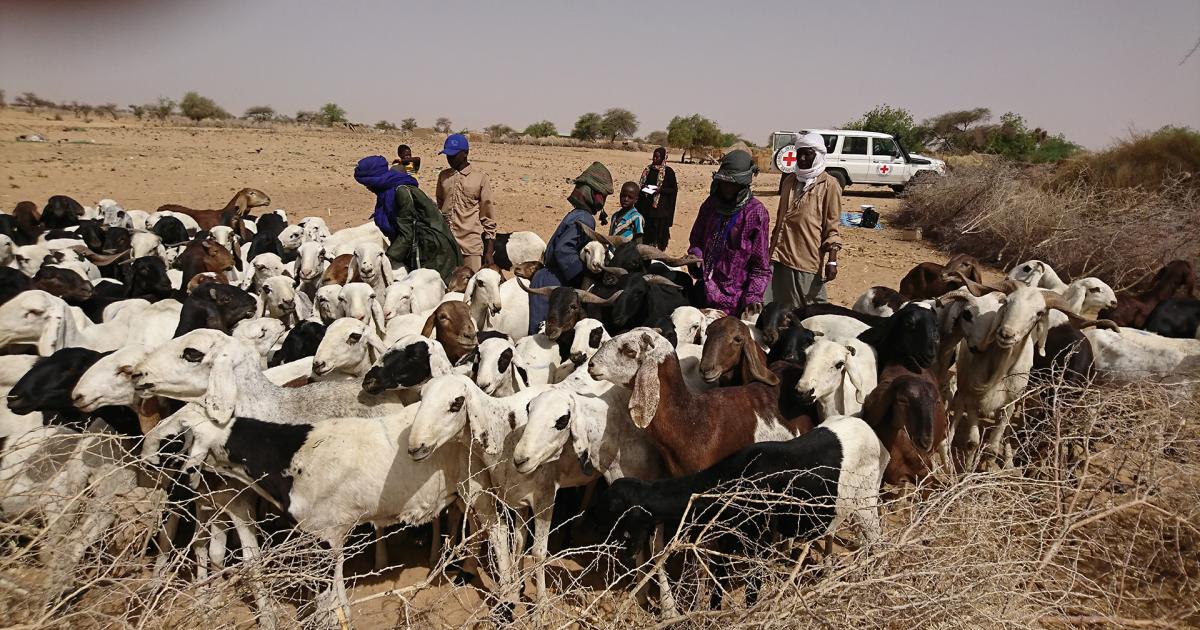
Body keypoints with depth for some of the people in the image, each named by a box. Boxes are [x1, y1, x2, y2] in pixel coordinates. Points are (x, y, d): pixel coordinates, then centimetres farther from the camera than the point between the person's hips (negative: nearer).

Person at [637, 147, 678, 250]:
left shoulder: (668, 171, -4)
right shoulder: (648, 170, 11)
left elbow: (674, 190, -4)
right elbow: (641, 184, 19)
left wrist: (661, 190, -18)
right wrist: (642, 187, -4)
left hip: (661, 207, -4)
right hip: (647, 205, 4)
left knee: (659, 230, -3)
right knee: (647, 229, 4)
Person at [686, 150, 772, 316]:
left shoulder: (756, 213, -10)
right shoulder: (711, 204, 6)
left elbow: (761, 265, -8)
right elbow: (696, 238, 19)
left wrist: (753, 298, -18)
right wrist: (695, 255, -3)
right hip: (703, 293, 5)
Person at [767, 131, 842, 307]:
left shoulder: (829, 185, -3)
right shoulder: (789, 180, 14)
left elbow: (832, 226, -6)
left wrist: (832, 260, -13)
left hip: (808, 260, -5)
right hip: (780, 257, 5)